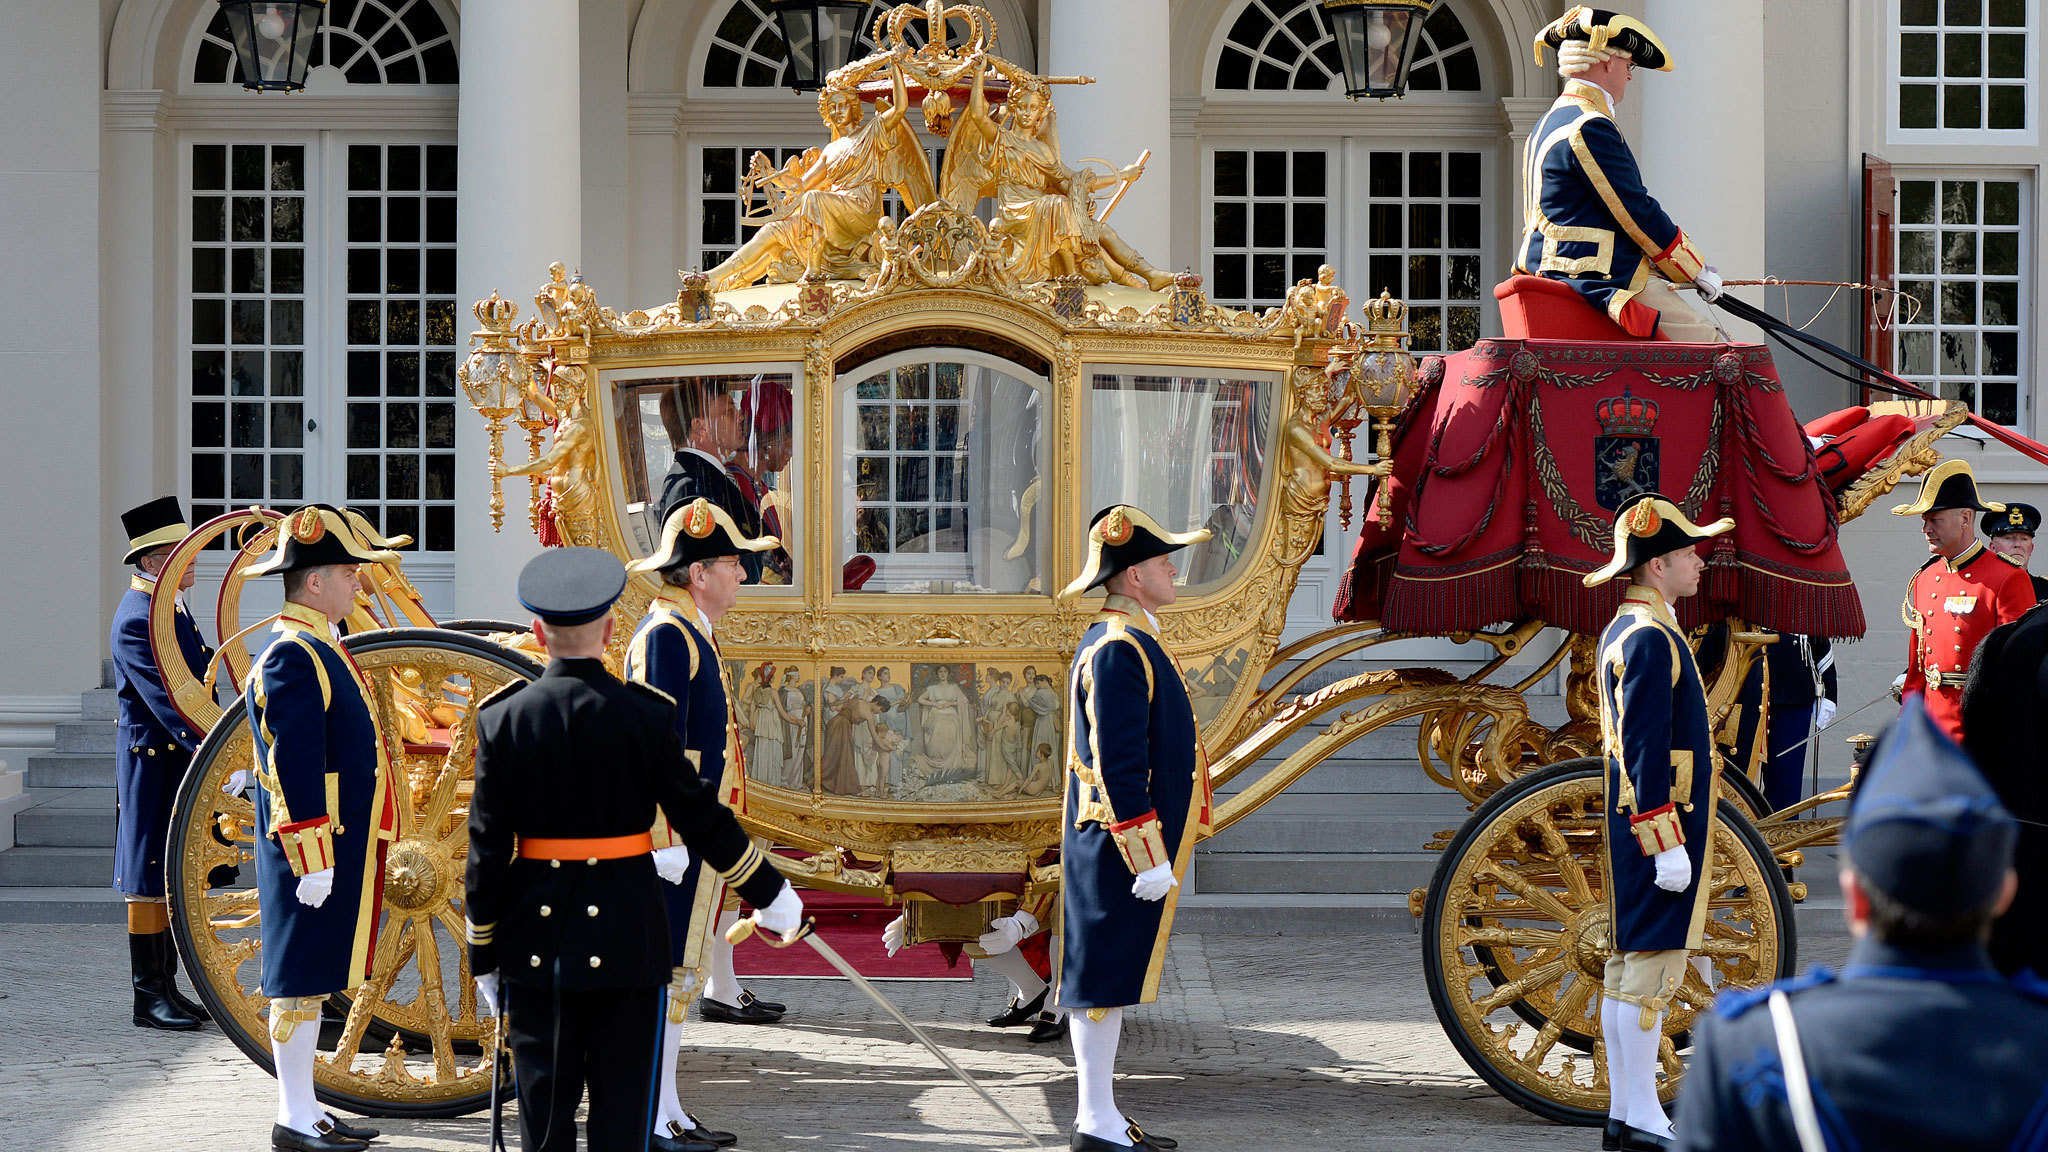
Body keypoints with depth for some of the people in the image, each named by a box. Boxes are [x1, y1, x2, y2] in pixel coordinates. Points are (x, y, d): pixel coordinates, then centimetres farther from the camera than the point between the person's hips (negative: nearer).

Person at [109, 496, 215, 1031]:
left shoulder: (172, 607, 14)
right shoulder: (137, 620, -18)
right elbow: (165, 697, -26)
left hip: (183, 760, 10)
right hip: (153, 762, -10)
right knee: (149, 879, -3)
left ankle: (166, 986, 20)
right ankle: (149, 997, 1)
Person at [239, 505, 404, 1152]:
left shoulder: (320, 650, 15)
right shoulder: (293, 657, -17)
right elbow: (293, 767, -21)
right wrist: (313, 861, -22)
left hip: (344, 848, 10)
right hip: (318, 850, -10)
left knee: (317, 977, 13)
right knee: (302, 980, -4)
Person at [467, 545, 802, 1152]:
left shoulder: (502, 718, -5)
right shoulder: (646, 715, -8)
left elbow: (487, 849, -4)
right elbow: (702, 819, -4)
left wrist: (483, 956, 4)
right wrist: (770, 893, 9)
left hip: (535, 945, 1)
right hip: (626, 936, -1)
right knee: (621, 1103, 6)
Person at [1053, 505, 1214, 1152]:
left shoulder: (1128, 642, 17)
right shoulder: (1119, 649, -17)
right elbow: (1117, 765, -22)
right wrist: (1149, 857, -22)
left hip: (1119, 847, 11)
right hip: (1127, 840, -11)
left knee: (1113, 978, 13)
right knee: (1107, 979, -6)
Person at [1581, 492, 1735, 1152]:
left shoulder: (1624, 630, 15)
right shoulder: (1651, 638, -17)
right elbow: (1647, 751, -21)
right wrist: (1667, 844, -21)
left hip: (1632, 824, 11)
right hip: (1661, 821, -11)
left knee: (1629, 963, 11)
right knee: (1653, 963, -8)